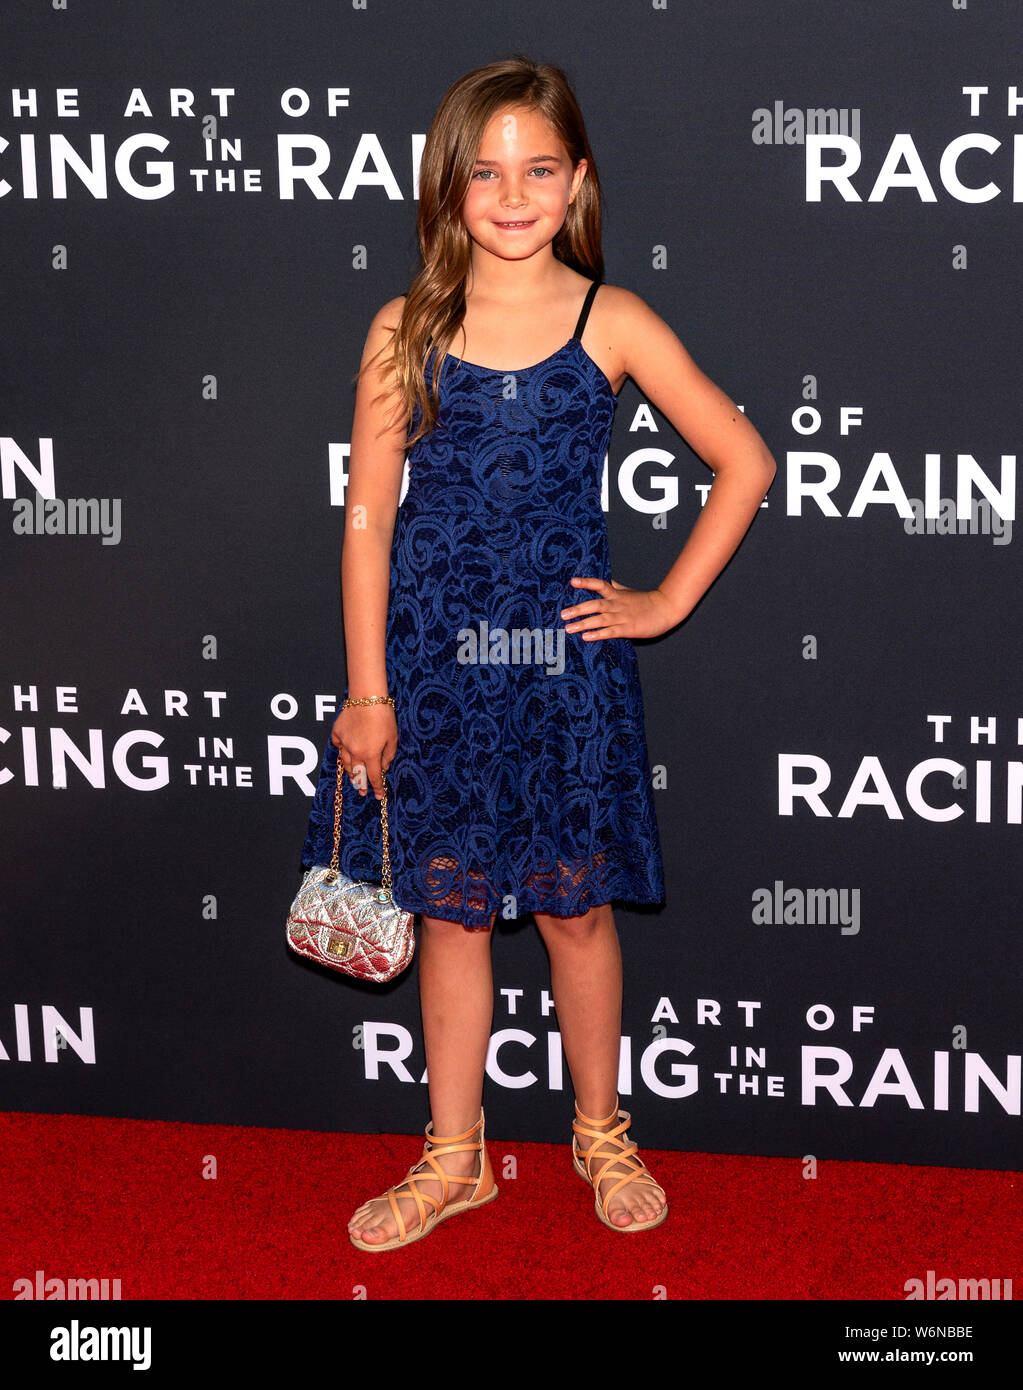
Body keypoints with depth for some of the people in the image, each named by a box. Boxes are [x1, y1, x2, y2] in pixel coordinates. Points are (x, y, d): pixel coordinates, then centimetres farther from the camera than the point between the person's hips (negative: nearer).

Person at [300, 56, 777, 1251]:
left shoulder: (613, 324, -4)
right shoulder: (406, 332, -3)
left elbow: (745, 465, 2)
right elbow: (367, 517, -2)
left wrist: (668, 602, 0)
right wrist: (367, 691, -4)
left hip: (565, 655, 0)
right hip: (433, 656, 1)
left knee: (575, 905, 11)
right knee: (451, 910, 11)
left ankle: (600, 1133, 31)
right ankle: (454, 1156, 26)